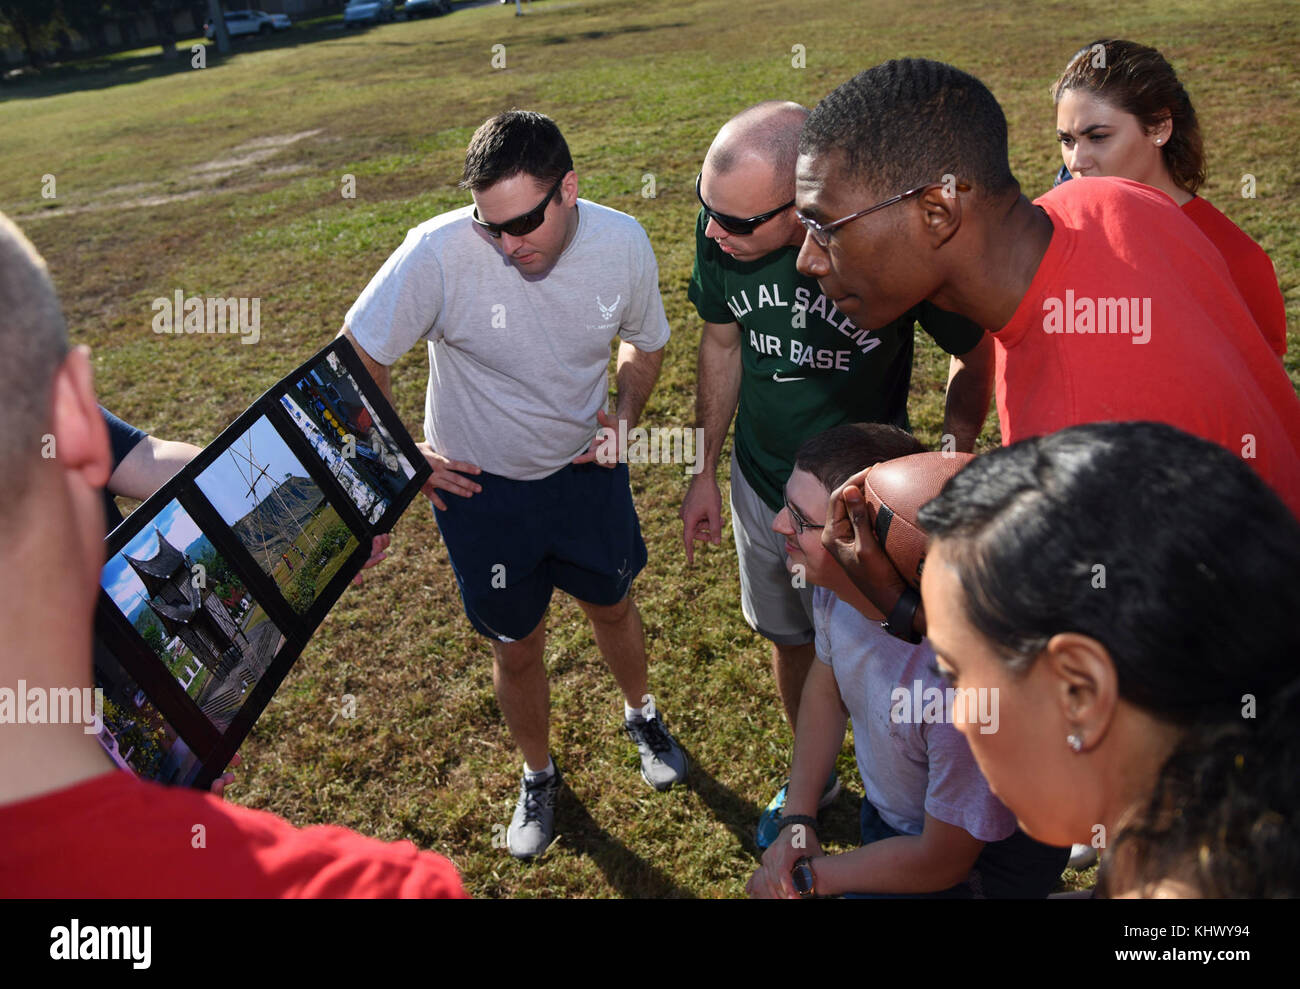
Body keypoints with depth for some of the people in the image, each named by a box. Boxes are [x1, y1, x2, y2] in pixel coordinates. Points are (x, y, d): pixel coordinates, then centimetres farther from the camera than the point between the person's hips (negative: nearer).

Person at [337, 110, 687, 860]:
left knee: (612, 605, 23)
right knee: (517, 648, 14)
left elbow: (646, 344, 3)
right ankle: (539, 776, 44)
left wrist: (626, 417, -12)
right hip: (482, 487, -2)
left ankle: (642, 716, 56)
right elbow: (357, 361, -16)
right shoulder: (439, 252, -28)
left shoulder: (623, 244, -17)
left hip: (586, 467, 2)